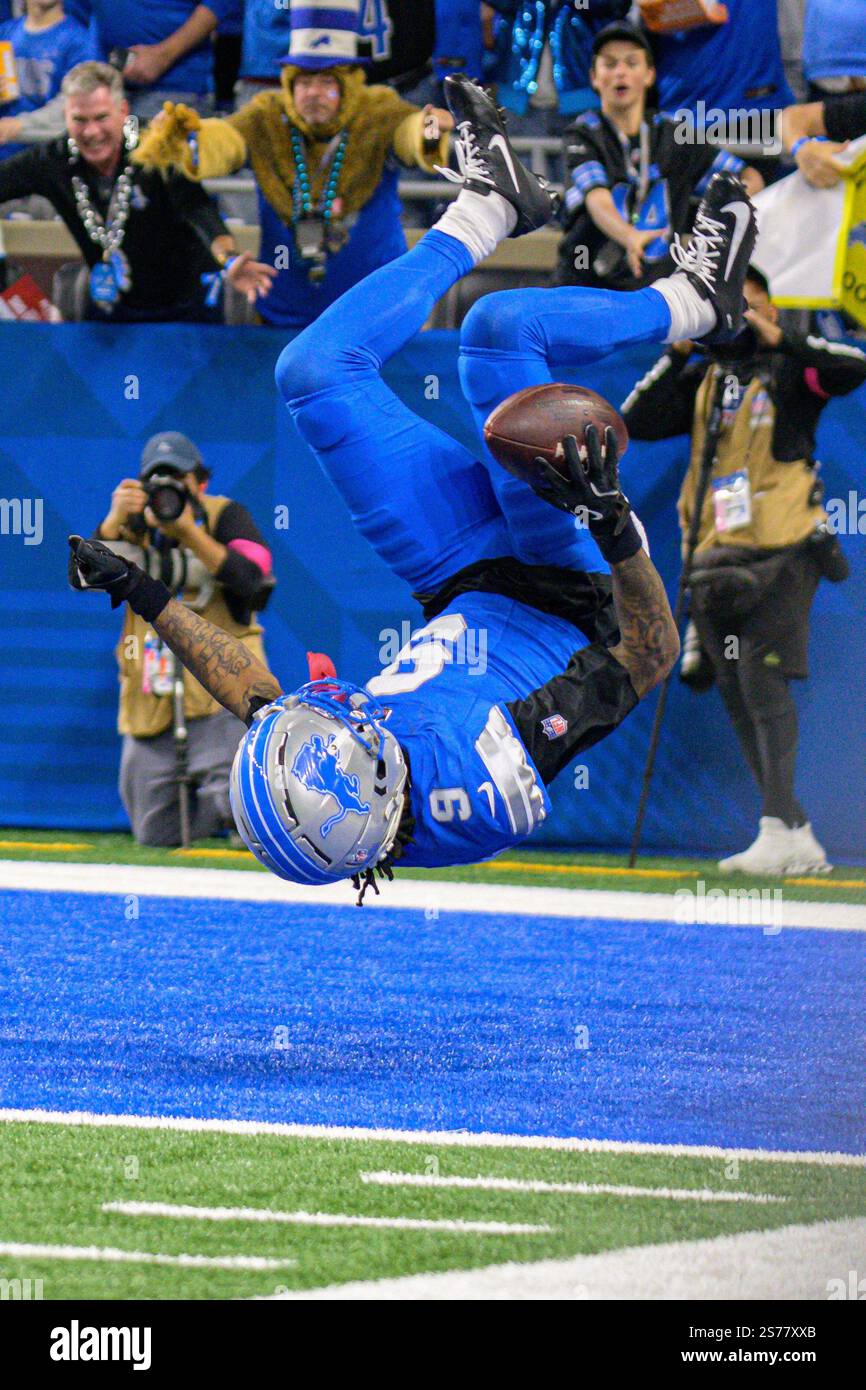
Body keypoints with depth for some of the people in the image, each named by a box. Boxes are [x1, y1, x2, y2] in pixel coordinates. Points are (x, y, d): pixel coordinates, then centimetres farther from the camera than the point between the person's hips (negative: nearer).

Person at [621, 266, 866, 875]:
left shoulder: (790, 369, 1)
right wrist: (679, 353, -1)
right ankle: (798, 841, 12)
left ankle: (779, 829, -21)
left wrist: (777, 339, -18)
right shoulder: (702, 379, 15)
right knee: (737, 692, 6)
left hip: (782, 550, -6)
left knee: (761, 676, -18)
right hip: (718, 555, 6)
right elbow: (638, 423, 5)